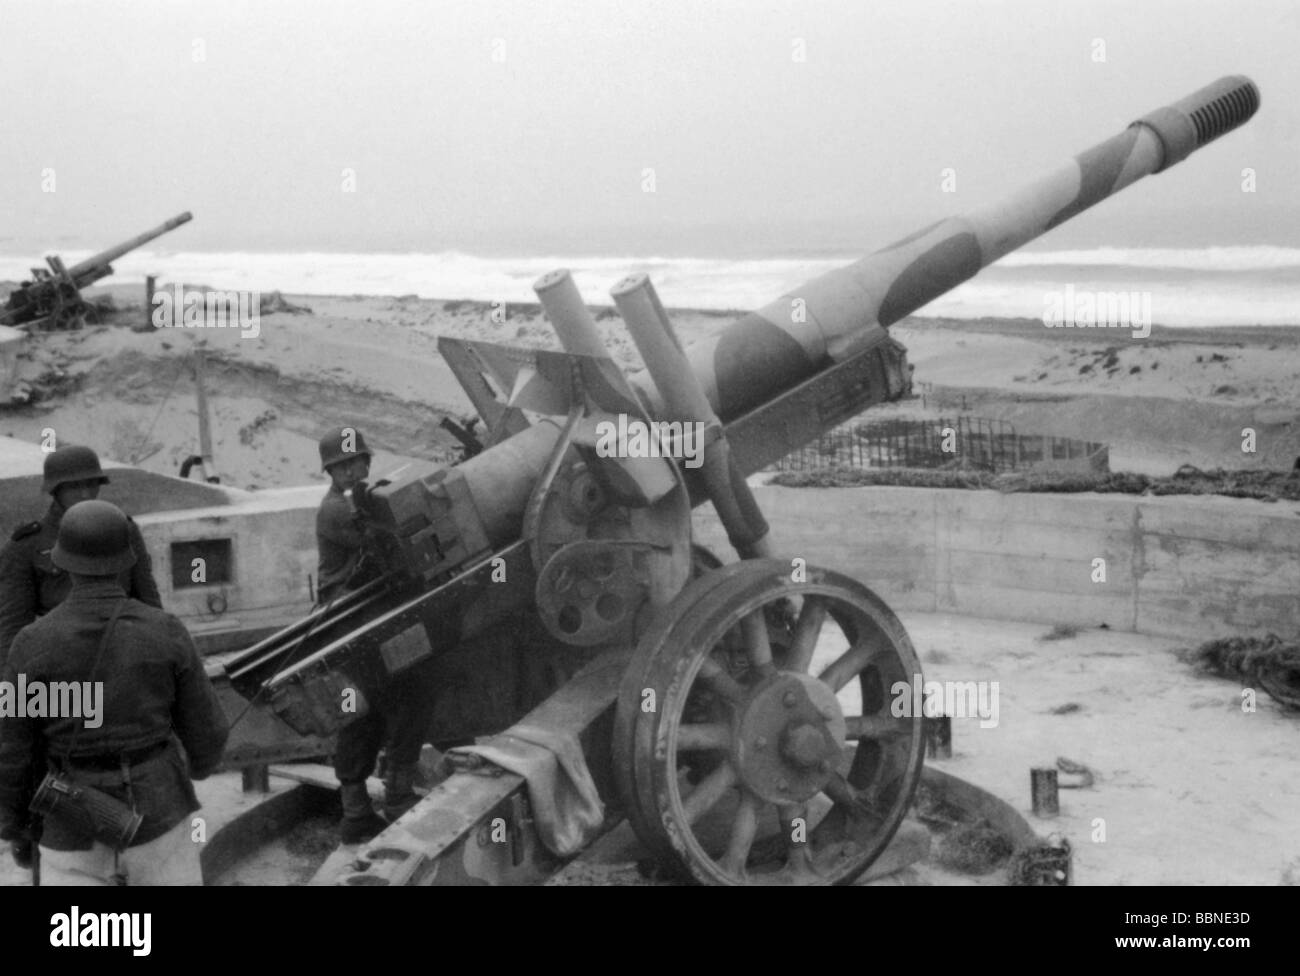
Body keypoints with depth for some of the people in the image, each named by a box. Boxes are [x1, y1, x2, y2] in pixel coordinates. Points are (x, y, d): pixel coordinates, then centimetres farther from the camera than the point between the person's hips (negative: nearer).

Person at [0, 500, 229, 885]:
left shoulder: (34, 644, -14)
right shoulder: (166, 633, -10)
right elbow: (204, 730, -1)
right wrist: (201, 760, 24)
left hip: (78, 834, -1)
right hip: (156, 817, 1)